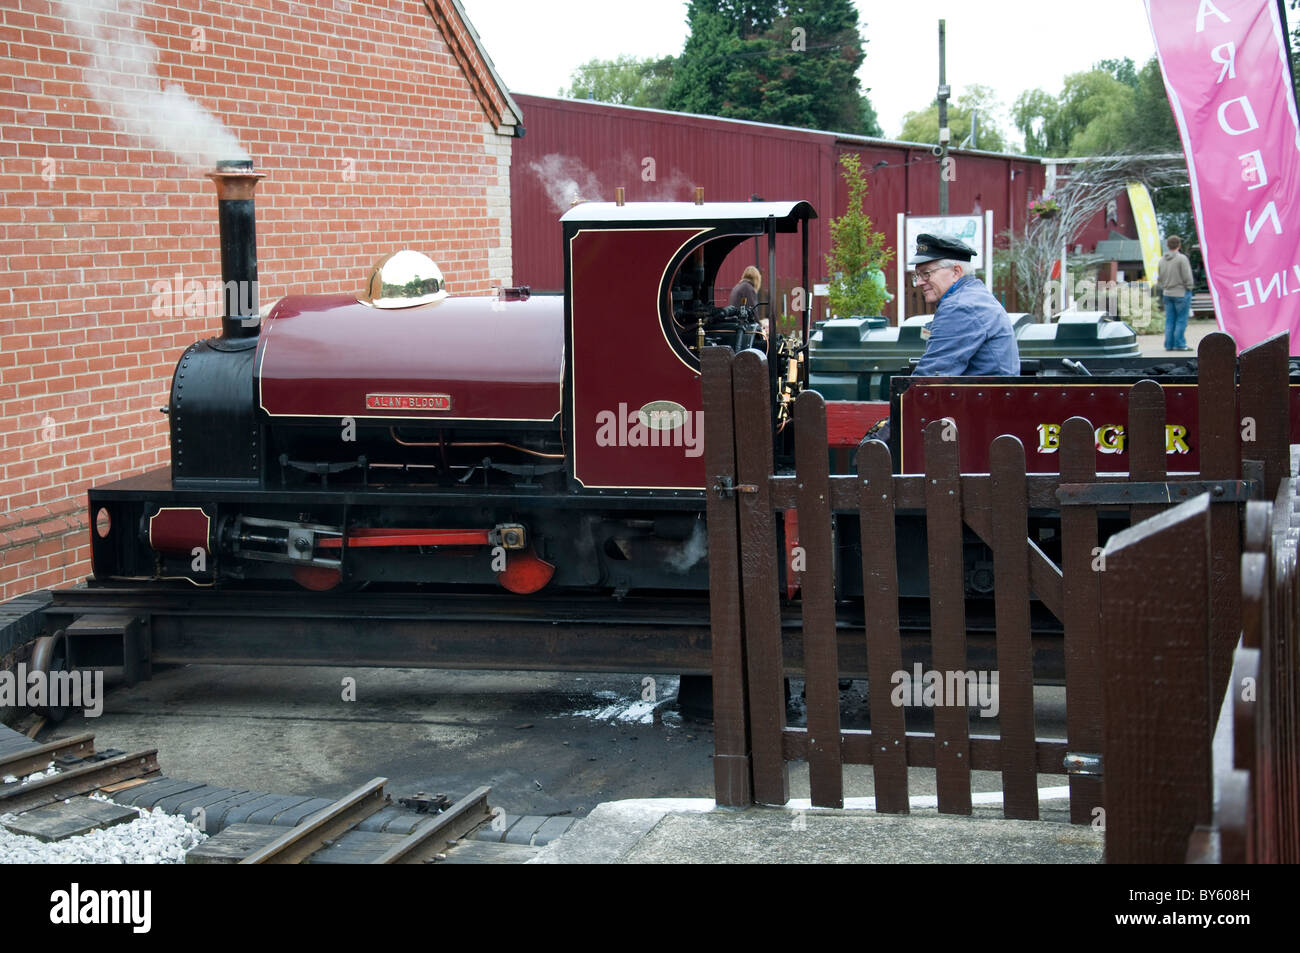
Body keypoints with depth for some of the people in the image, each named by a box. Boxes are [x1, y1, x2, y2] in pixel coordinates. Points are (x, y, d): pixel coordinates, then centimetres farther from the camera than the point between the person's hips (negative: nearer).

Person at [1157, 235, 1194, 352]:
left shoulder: (1162, 260, 8)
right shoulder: (1182, 258, -12)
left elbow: (1159, 278, 13)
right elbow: (1187, 277, -12)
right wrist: (1189, 288, -1)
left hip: (1168, 294, 6)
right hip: (1181, 293, -6)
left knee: (1169, 320, 9)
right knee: (1181, 320, -2)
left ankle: (1169, 344, 9)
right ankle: (1179, 344, -2)